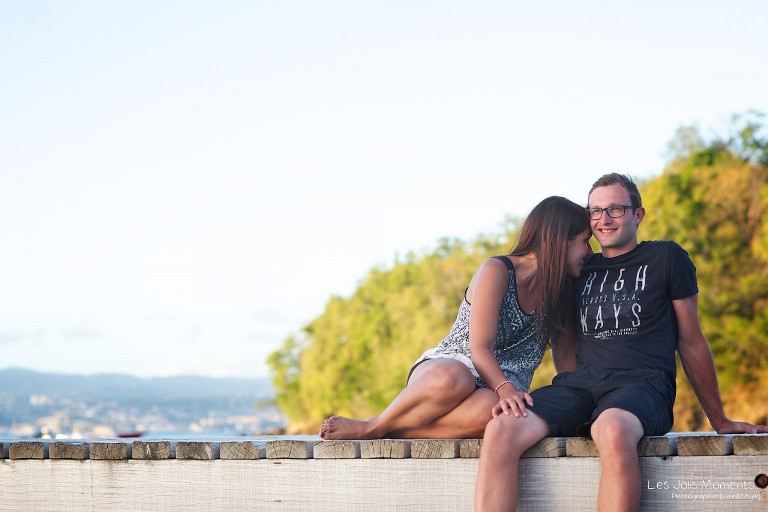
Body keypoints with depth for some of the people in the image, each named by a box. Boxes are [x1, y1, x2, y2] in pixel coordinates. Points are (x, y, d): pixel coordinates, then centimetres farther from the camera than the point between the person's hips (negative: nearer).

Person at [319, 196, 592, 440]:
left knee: (489, 410, -40)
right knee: (453, 379, -45)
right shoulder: (496, 271, -6)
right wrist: (505, 388, -34)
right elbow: (480, 349, -16)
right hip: (444, 367, -3)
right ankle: (372, 426, -21)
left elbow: (567, 361, 13)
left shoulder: (557, 292, 14)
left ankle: (379, 430, -33)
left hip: (491, 390, 3)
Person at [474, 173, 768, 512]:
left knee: (614, 431, -43)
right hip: (579, 383, 4)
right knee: (500, 429, -28)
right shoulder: (582, 271, 24)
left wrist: (719, 420, 18)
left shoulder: (666, 258, 14)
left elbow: (691, 343, 17)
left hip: (642, 384, -4)